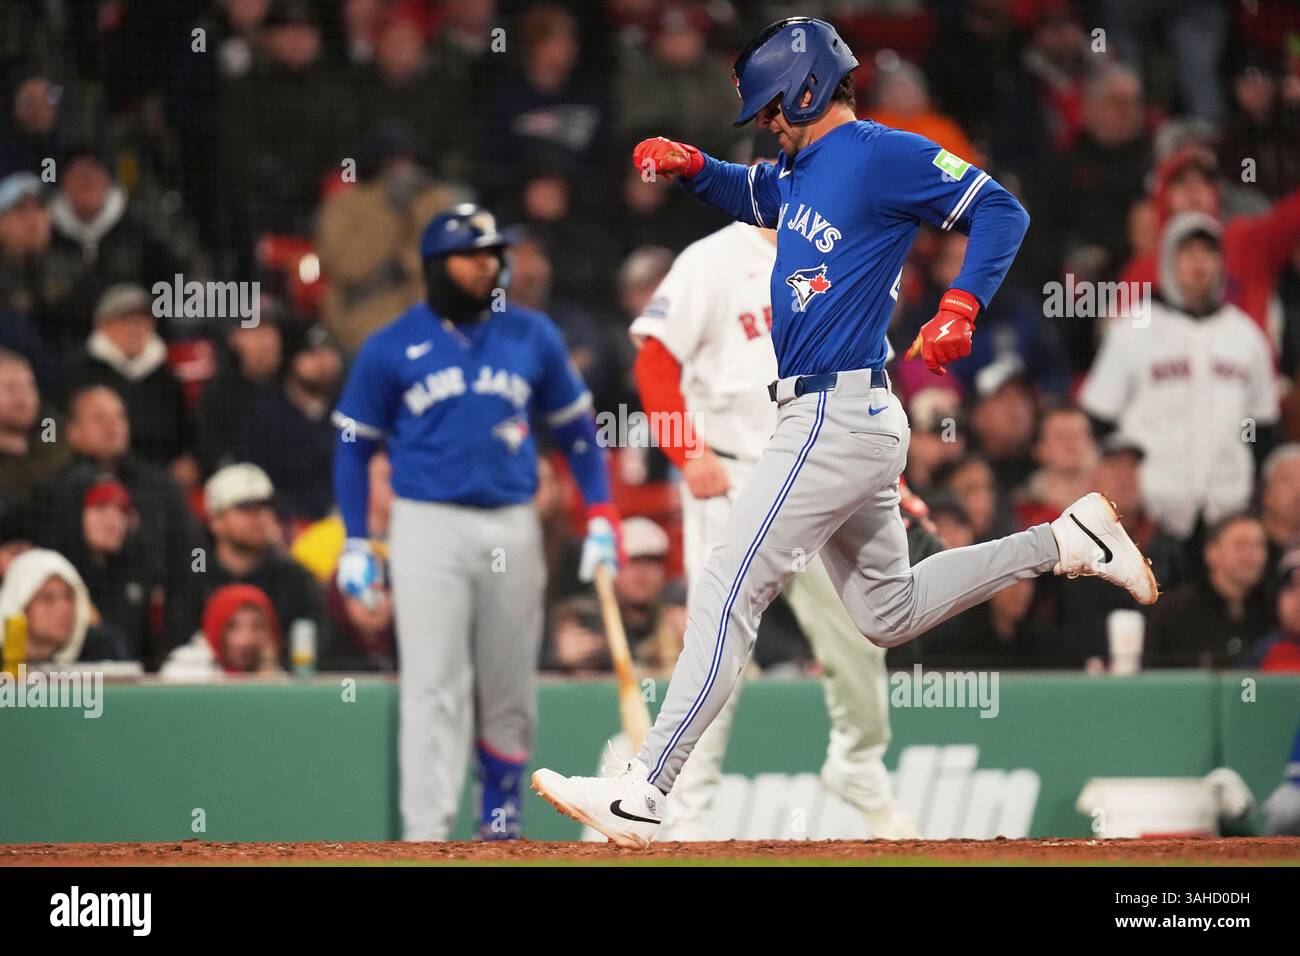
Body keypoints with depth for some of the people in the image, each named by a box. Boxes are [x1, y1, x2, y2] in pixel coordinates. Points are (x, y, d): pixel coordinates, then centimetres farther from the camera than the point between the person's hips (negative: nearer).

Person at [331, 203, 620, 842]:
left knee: (510, 693, 7)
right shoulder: (391, 348, 2)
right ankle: (425, 835, -13)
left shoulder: (532, 336, 8)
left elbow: (576, 429, 13)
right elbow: (353, 445, 7)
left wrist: (601, 519, 4)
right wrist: (356, 544, 0)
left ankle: (500, 825, 21)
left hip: (513, 527, 3)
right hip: (429, 526, -3)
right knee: (435, 689, -10)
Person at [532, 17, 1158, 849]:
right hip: (860, 426, 11)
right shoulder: (808, 168, 17)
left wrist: (960, 308, -26)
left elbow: (1000, 211, -12)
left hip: (834, 420, -11)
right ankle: (1067, 542, 19)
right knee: (889, 612, 20)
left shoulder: (881, 155, -10)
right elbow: (756, 197, 36)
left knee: (728, 593, -13)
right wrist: (692, 166, 15)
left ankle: (641, 797, -16)